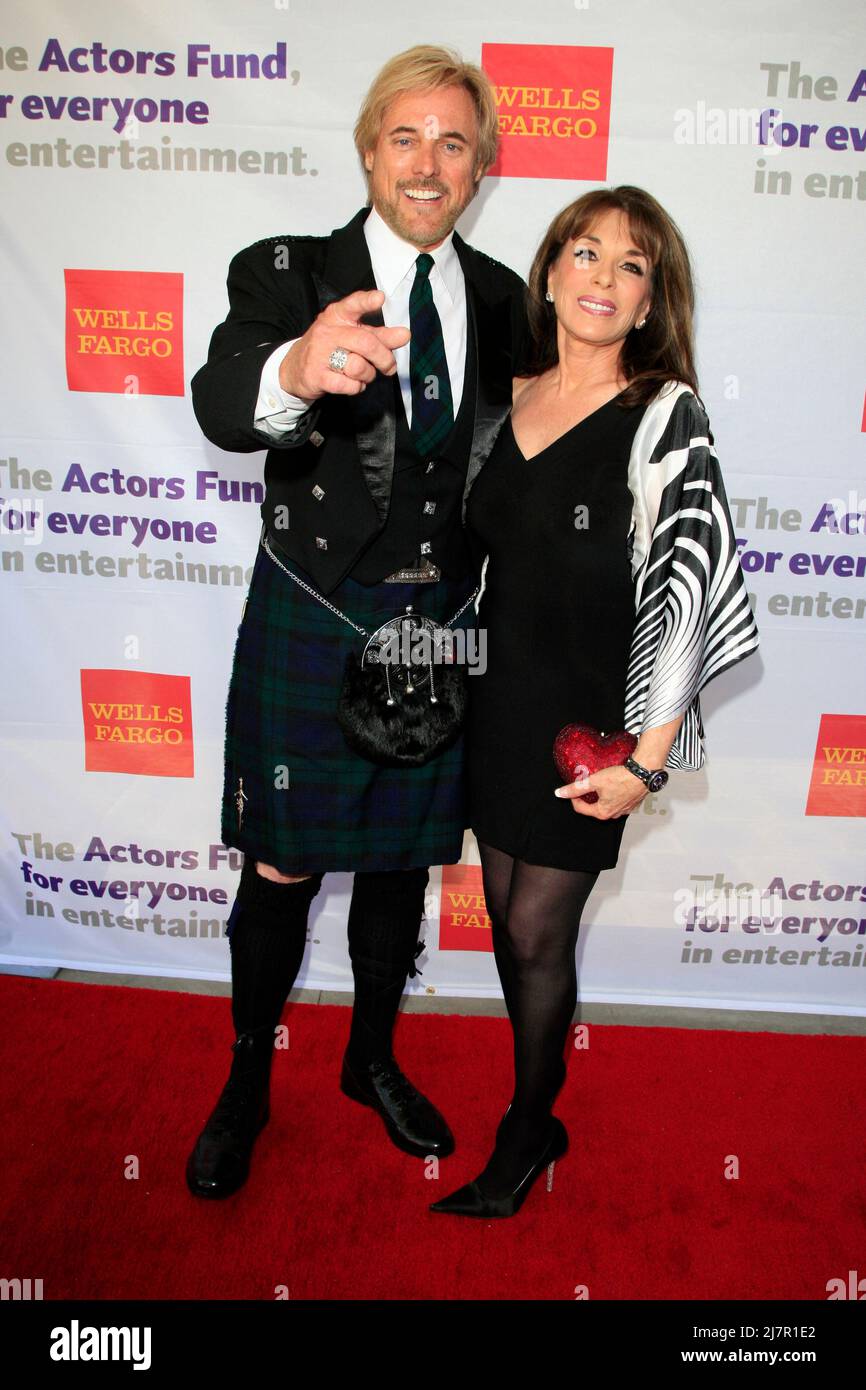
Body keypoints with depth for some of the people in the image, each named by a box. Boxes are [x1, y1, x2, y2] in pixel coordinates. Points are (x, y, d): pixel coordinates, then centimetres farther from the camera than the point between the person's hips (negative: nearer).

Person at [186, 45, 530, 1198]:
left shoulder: (502, 298, 5)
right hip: (313, 624, -3)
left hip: (441, 627, 4)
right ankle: (247, 1082, 34)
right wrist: (296, 370, -51)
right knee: (281, 872, 8)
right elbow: (221, 406, -28)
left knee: (401, 862, 17)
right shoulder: (286, 272, -8)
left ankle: (373, 1058, 42)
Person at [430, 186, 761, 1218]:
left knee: (538, 931, 3)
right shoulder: (509, 400, 6)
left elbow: (692, 586, -16)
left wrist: (649, 757, -18)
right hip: (498, 699, 5)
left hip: (589, 719, -5)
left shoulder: (666, 417, -10)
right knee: (505, 913, 14)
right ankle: (538, 1104, 36)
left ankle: (527, 1134, 28)